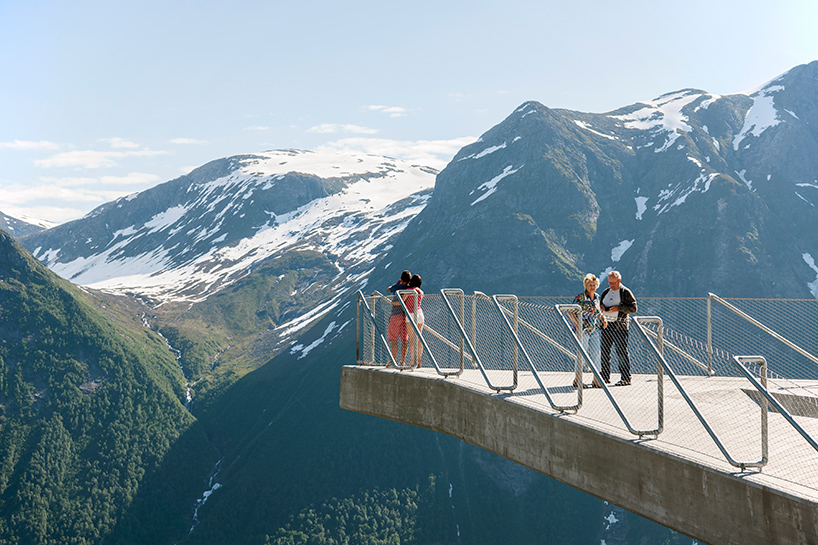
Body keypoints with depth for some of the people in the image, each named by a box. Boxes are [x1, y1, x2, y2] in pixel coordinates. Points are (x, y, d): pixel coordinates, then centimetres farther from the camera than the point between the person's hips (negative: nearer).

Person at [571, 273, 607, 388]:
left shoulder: (597, 297, 10)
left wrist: (603, 318, 9)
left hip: (594, 329, 6)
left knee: (595, 354, 5)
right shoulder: (580, 297, -10)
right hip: (583, 329, -6)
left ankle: (596, 380, 11)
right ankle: (577, 380, 7)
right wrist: (577, 323, -23)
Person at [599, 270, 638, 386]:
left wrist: (619, 308, -17)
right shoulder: (606, 292, 16)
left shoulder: (626, 292, -3)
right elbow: (599, 301, 27)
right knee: (604, 351, 7)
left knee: (621, 352, -7)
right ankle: (605, 377, 16)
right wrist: (600, 306, 3)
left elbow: (633, 308, -7)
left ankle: (625, 378, -3)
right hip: (606, 325, 7)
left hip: (619, 325, -6)